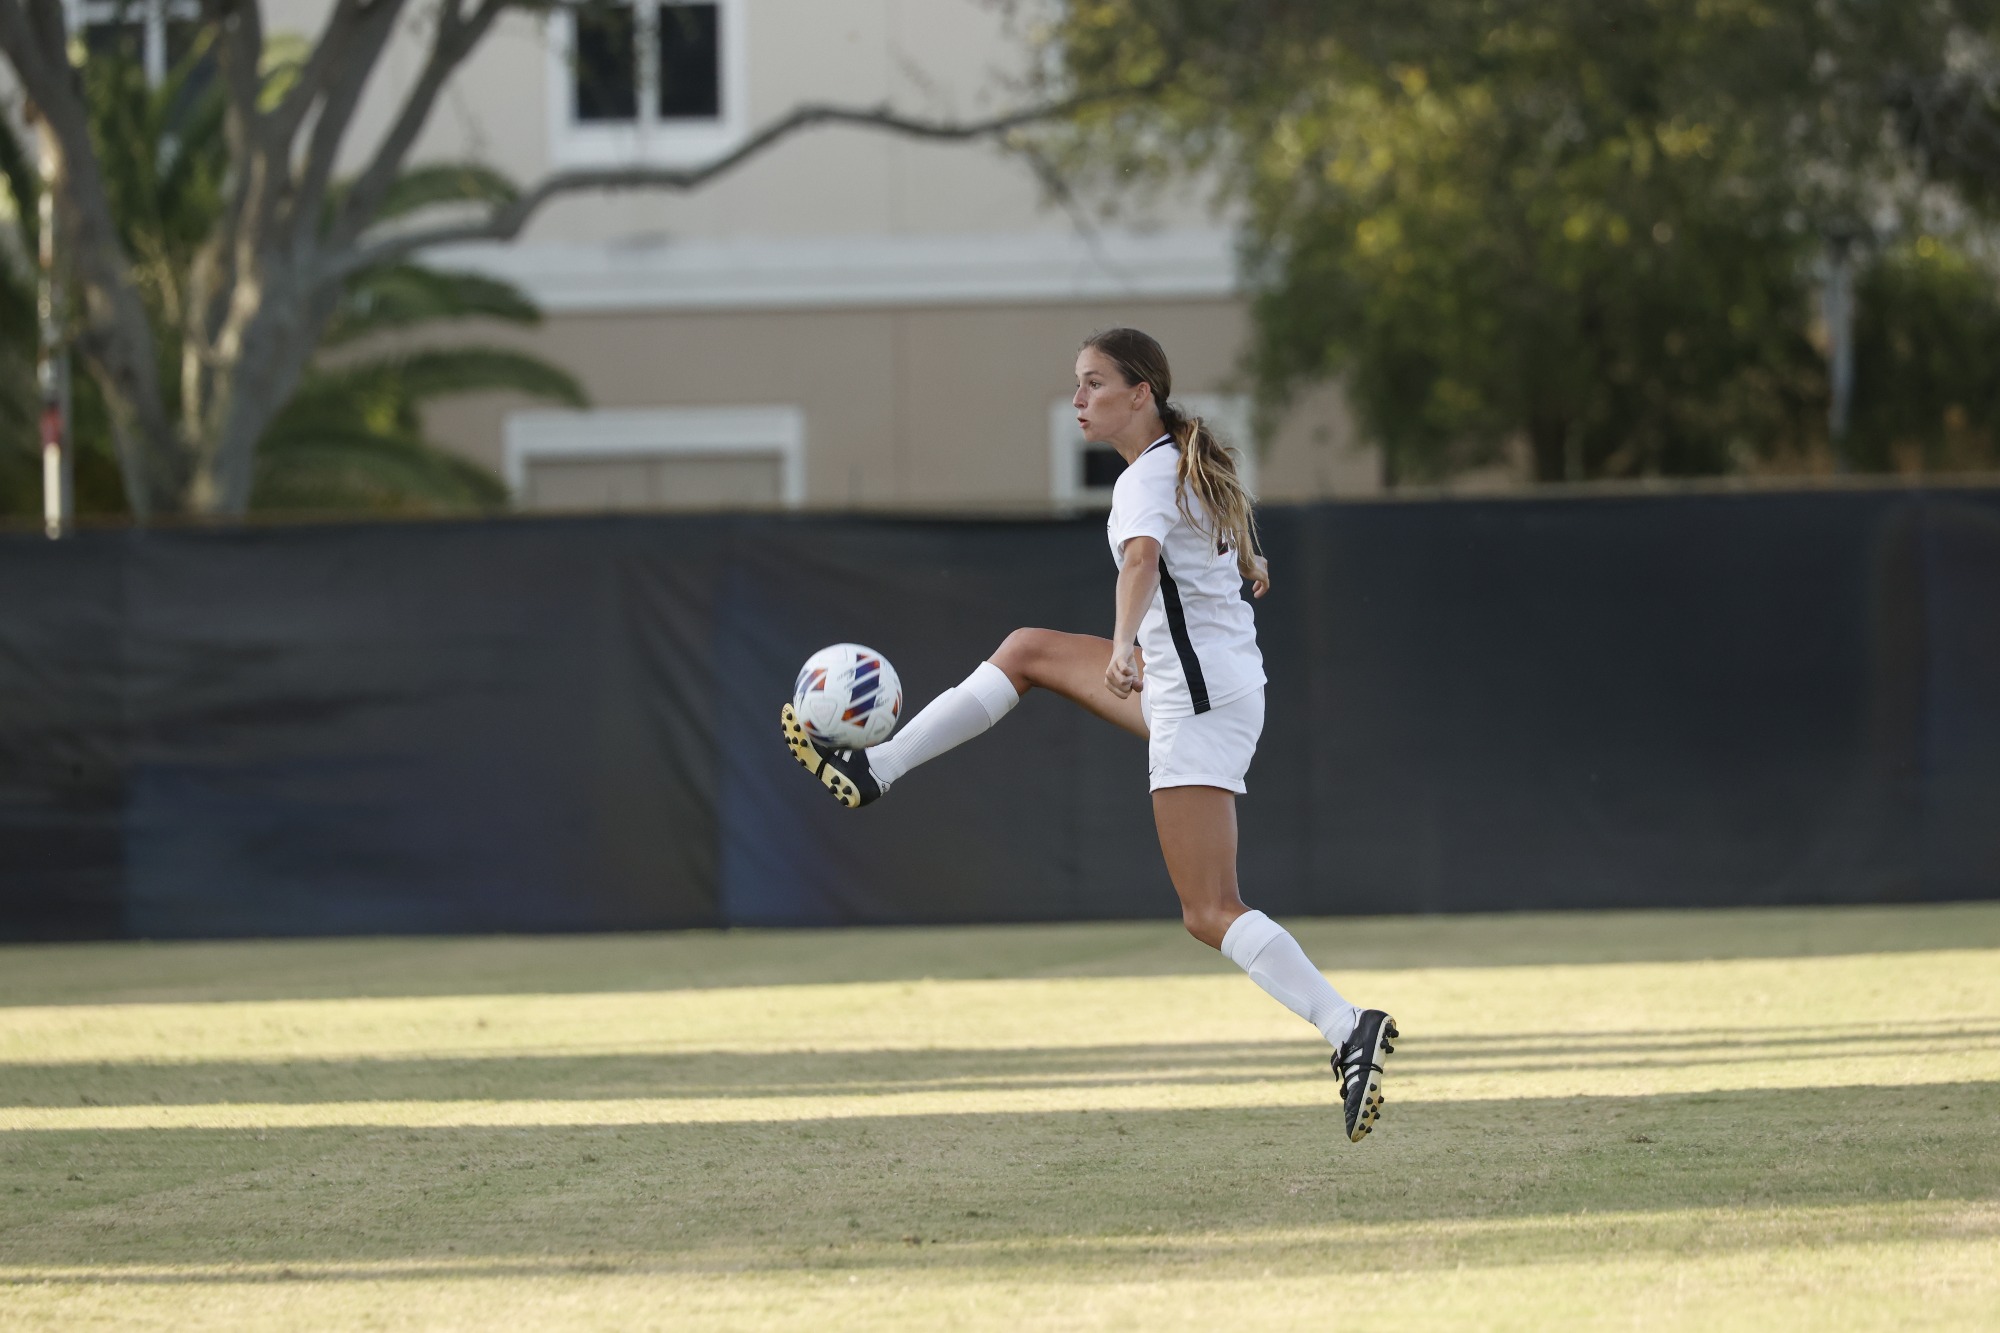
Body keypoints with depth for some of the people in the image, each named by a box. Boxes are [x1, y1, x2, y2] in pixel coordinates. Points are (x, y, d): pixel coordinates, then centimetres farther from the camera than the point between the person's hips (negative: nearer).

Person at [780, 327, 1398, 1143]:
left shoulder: (1147, 478, -17)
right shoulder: (1192, 461, 12)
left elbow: (1141, 560, -38)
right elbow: (1234, 513, 36)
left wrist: (1124, 647, -53)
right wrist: (1248, 566, 57)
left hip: (1201, 700, -10)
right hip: (1182, 684, 10)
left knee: (1209, 913, -13)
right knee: (1029, 652, 19)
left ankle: (1350, 1030, -21)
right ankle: (874, 772, 24)